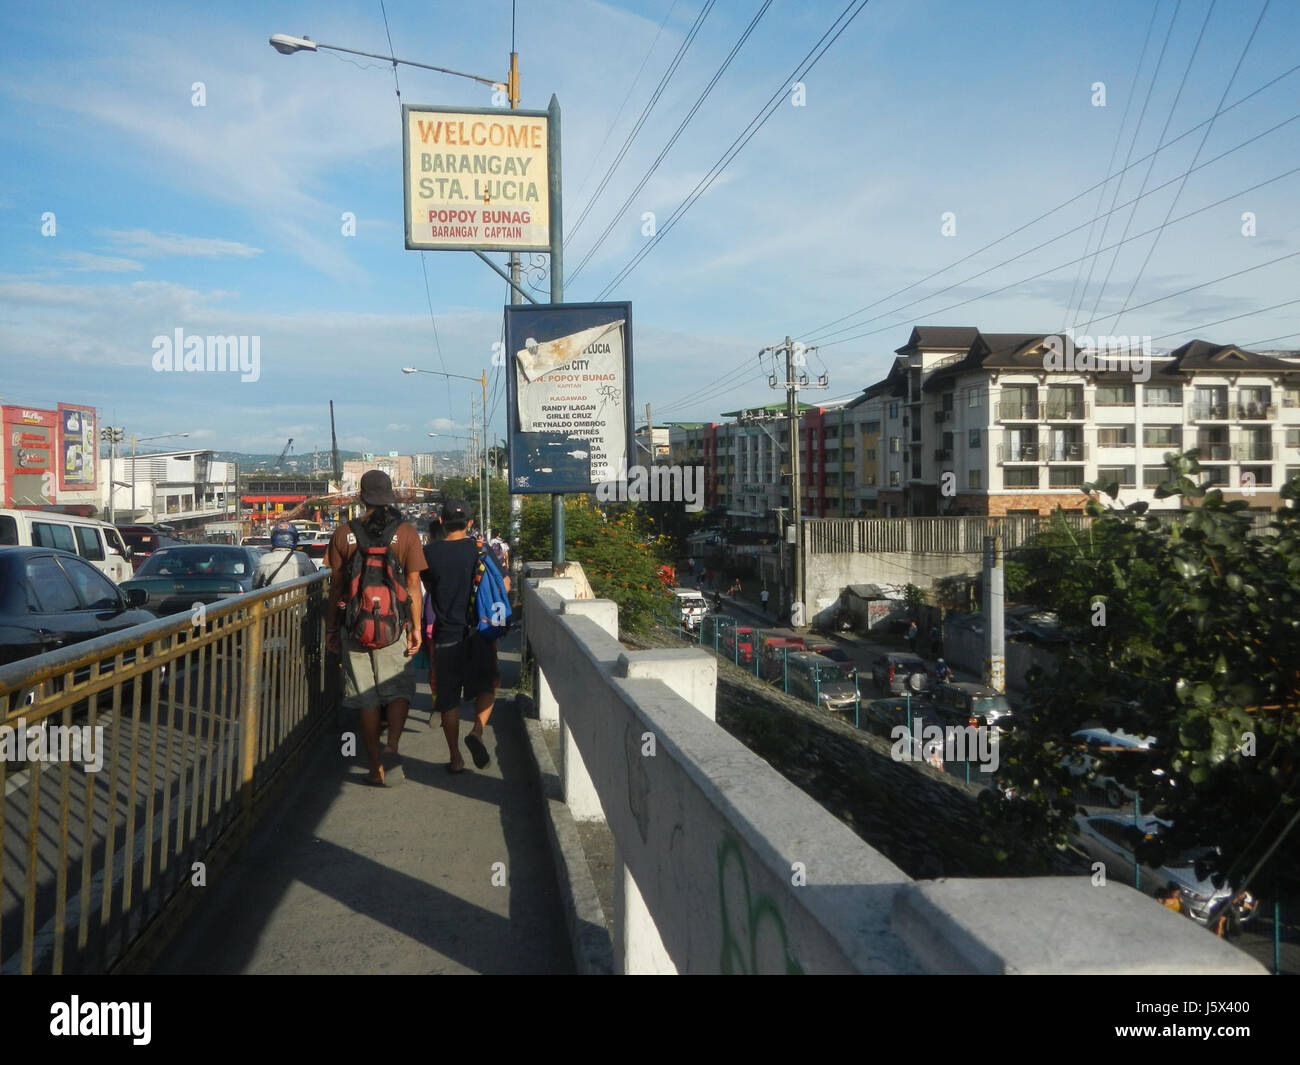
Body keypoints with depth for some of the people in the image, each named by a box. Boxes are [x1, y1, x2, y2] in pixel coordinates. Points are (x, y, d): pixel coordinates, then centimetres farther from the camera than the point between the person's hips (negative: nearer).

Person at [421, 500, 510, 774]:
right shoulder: (479, 549, -4)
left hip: (445, 635, 1)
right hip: (478, 631, 0)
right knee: (487, 685, 18)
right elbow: (505, 584, 0)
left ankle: (455, 758, 13)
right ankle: (477, 731, -5)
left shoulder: (430, 553, -2)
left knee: (448, 699, 9)